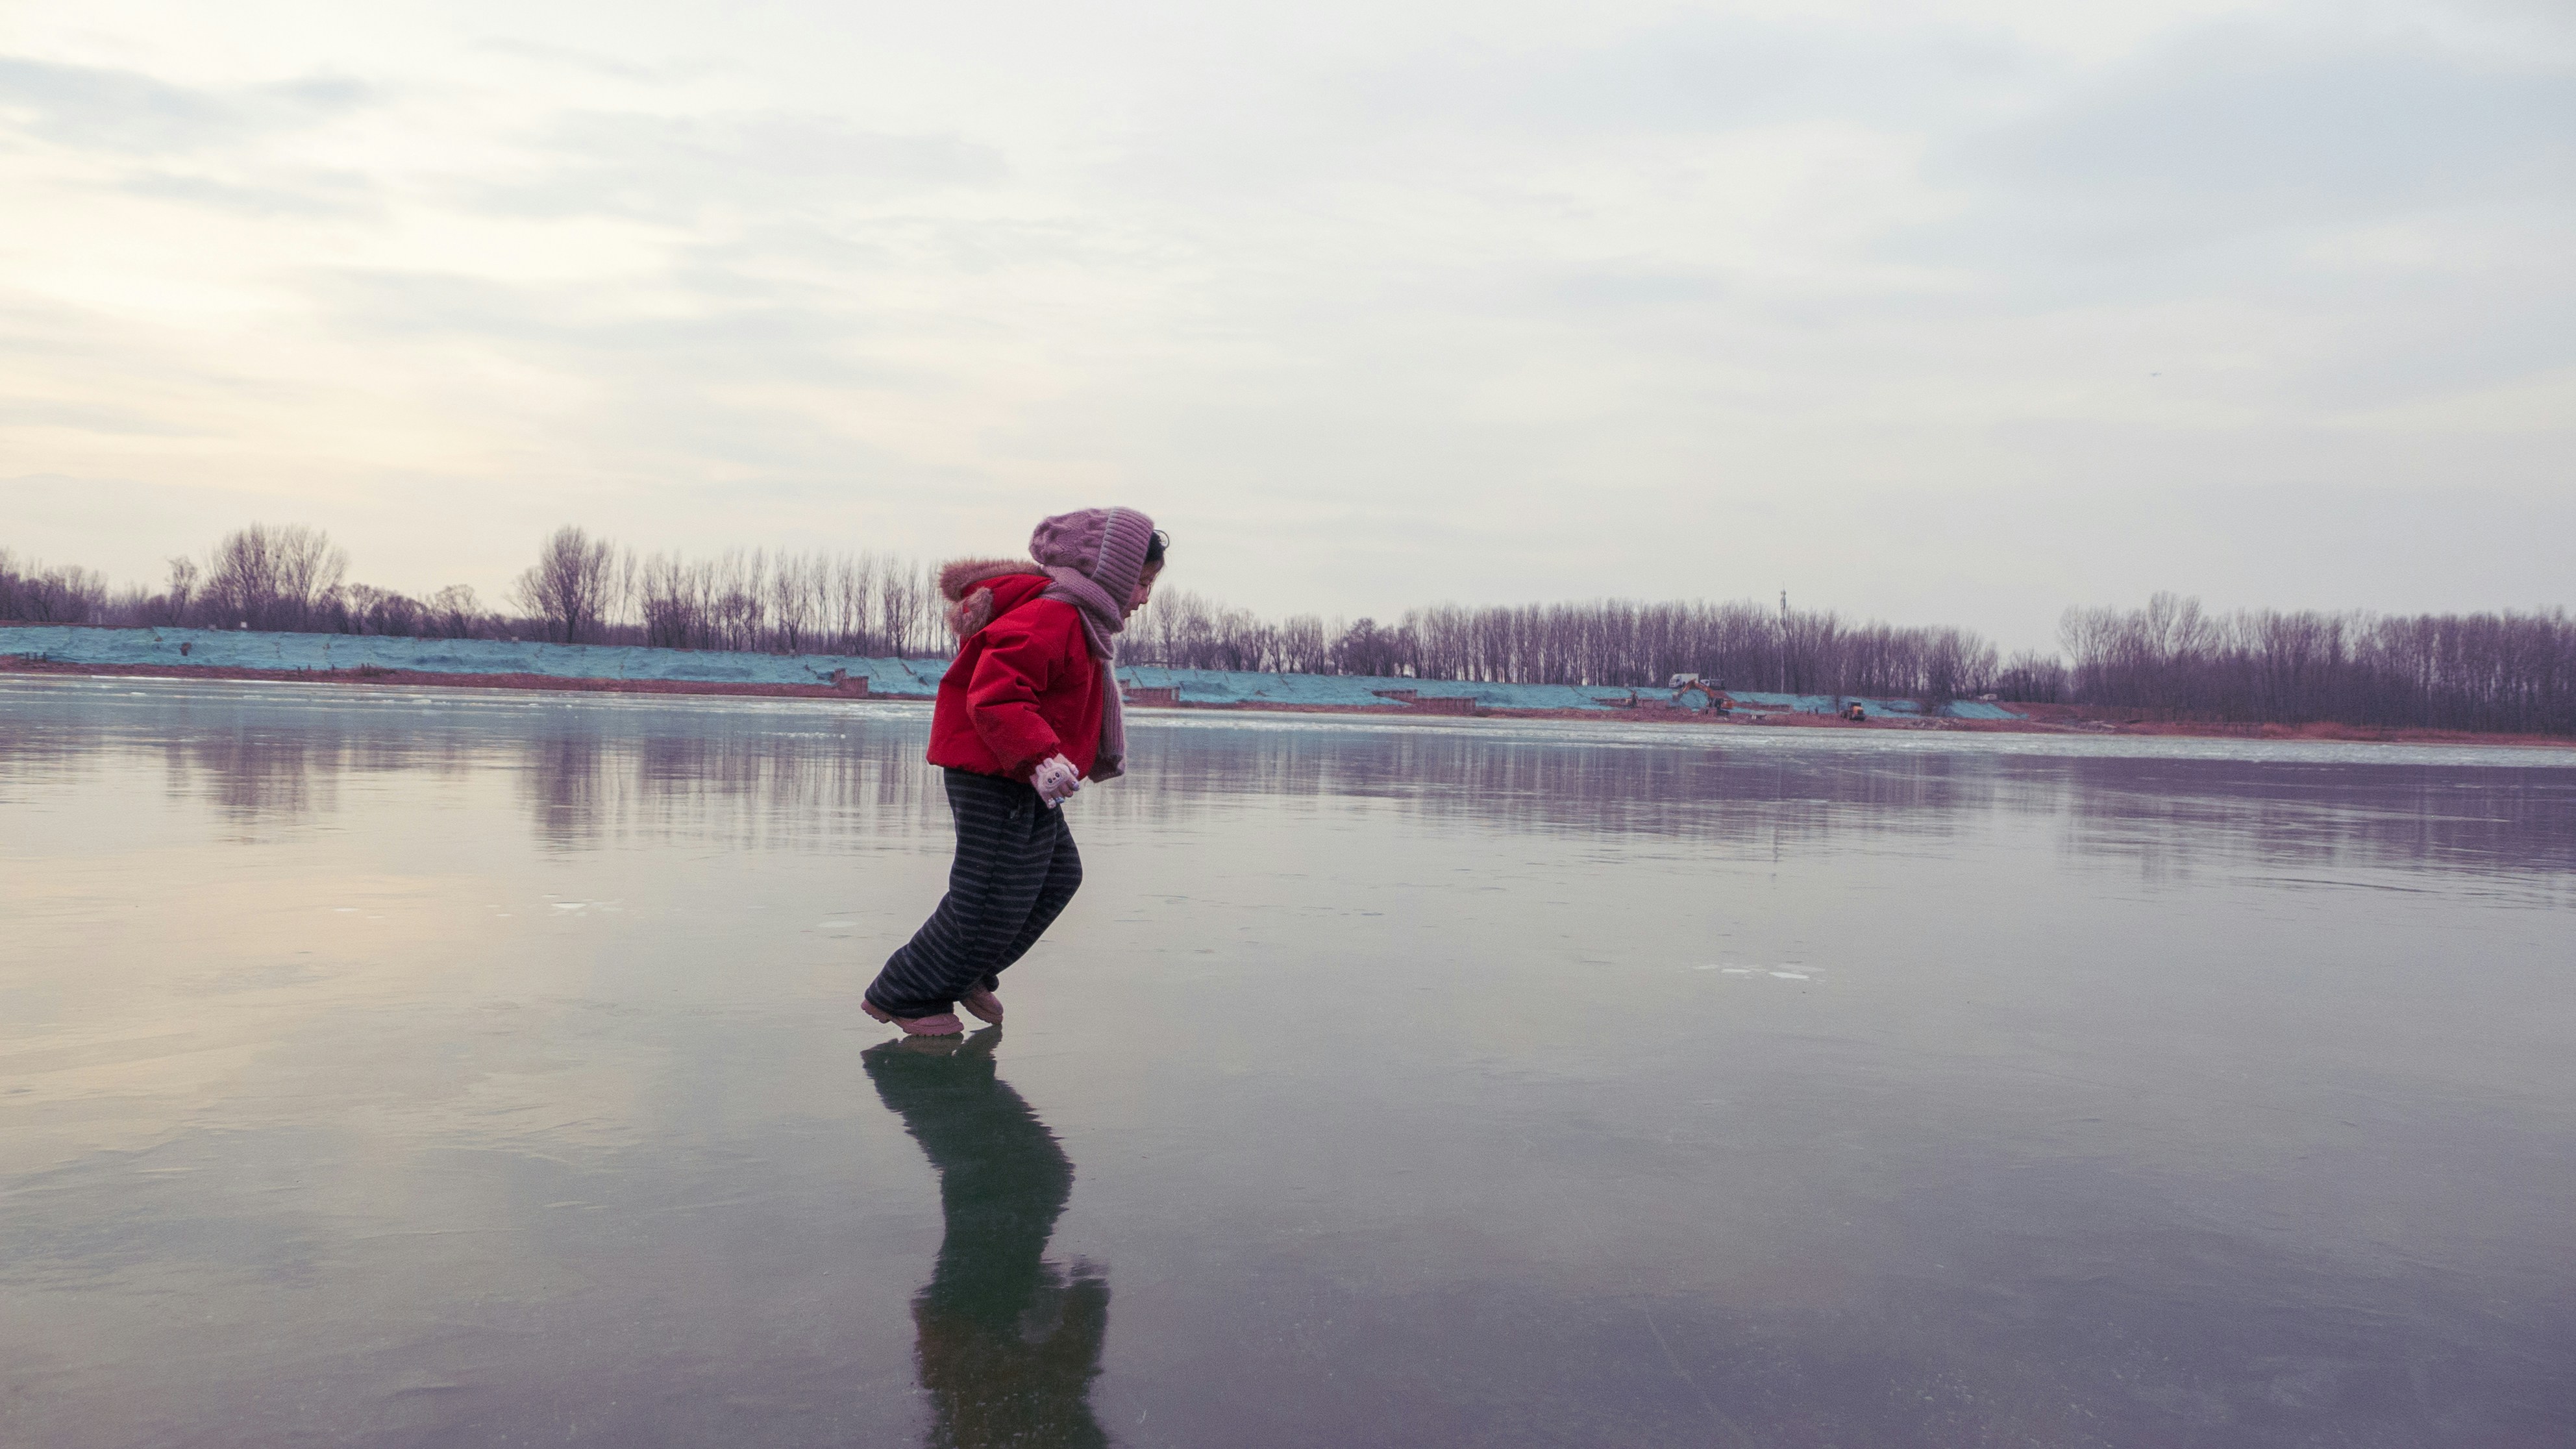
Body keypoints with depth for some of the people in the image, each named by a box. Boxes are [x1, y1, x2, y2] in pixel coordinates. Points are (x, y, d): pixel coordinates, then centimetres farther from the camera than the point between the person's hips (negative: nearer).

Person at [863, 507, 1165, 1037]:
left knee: (1057, 875, 15)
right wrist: (1042, 756, -39)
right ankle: (901, 995, 10)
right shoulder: (1049, 618, -20)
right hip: (993, 780, -11)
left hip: (1022, 780, 11)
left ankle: (970, 974, 27)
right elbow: (995, 698, -30)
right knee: (994, 898, -5)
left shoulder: (1078, 624, 15)